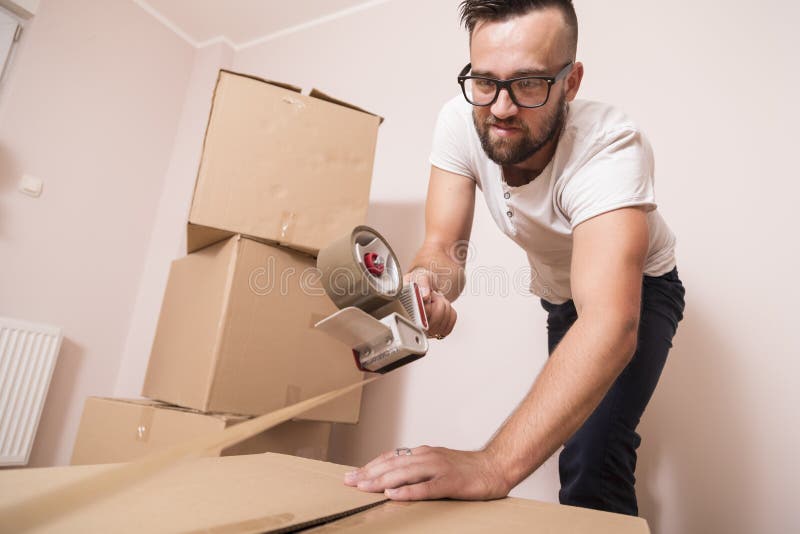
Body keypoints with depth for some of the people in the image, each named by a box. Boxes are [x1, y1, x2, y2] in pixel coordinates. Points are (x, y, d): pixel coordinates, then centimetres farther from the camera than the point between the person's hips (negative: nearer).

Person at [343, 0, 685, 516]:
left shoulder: (611, 146, -38)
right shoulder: (460, 121, -24)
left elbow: (609, 324, -51)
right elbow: (444, 247, -23)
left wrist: (494, 464, -61)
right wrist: (427, 286, -49)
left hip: (637, 288, -4)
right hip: (557, 292, 5)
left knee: (592, 459, -21)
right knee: (572, 425, 19)